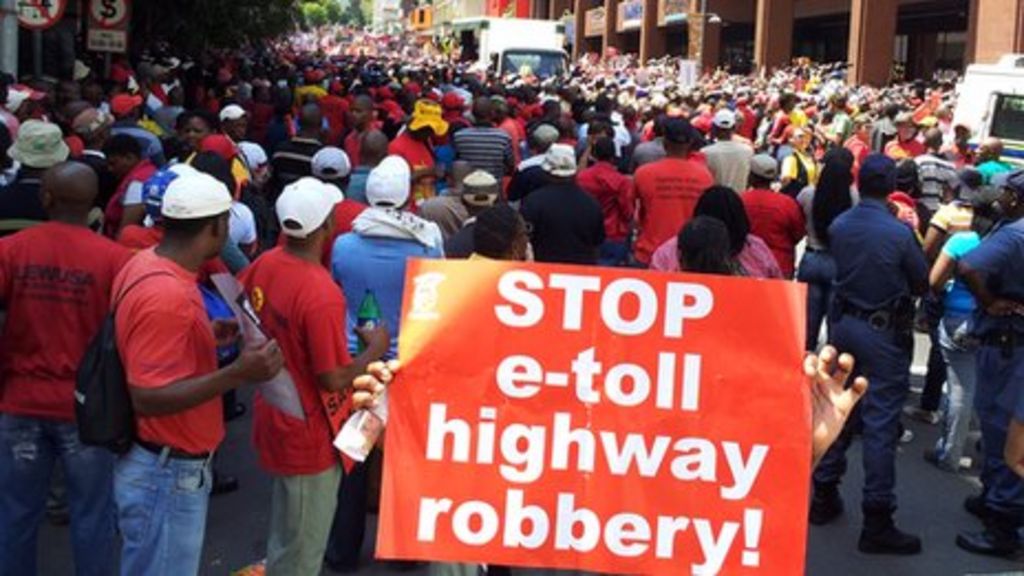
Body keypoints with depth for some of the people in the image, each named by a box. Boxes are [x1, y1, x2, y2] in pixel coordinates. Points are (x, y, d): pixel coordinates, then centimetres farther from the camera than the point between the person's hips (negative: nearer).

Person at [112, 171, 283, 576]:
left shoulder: (146, 263, 2)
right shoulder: (167, 296, -29)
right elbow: (148, 398, -30)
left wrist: (209, 336, 9)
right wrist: (237, 374, -34)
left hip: (161, 465, 10)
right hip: (167, 475, -10)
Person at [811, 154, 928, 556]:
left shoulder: (838, 226, -1)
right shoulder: (900, 233, -17)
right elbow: (922, 285, -6)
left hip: (844, 323, 5)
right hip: (885, 332, -5)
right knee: (880, 425, -2)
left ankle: (824, 497, 25)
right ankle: (876, 521, 1)